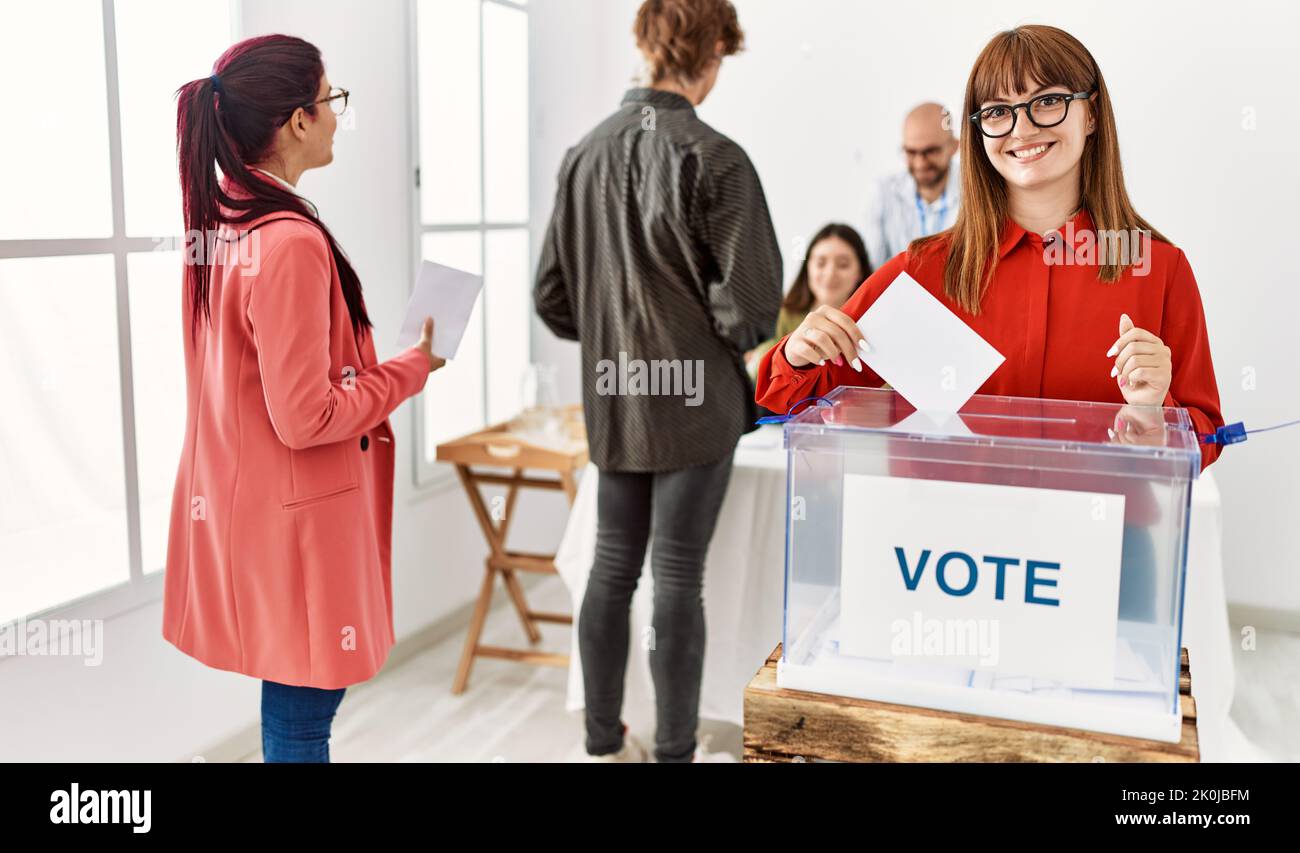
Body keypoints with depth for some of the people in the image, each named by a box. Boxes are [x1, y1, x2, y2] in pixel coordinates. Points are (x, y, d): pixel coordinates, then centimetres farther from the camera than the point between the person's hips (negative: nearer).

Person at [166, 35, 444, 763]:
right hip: (294, 520, -9)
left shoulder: (218, 224, 5)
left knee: (290, 706, 22)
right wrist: (415, 367, -10)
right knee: (301, 717, 7)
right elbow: (306, 419, -22)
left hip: (239, 504, 9)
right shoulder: (291, 243, -23)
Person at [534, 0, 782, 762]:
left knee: (612, 570, 15)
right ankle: (674, 751, 16)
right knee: (678, 579, 3)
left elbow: (553, 297, 6)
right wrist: (731, 336, 4)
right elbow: (753, 303, -17)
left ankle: (605, 742, 28)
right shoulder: (715, 161, -13)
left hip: (612, 401, 5)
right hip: (696, 400, -5)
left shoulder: (586, 154, 3)